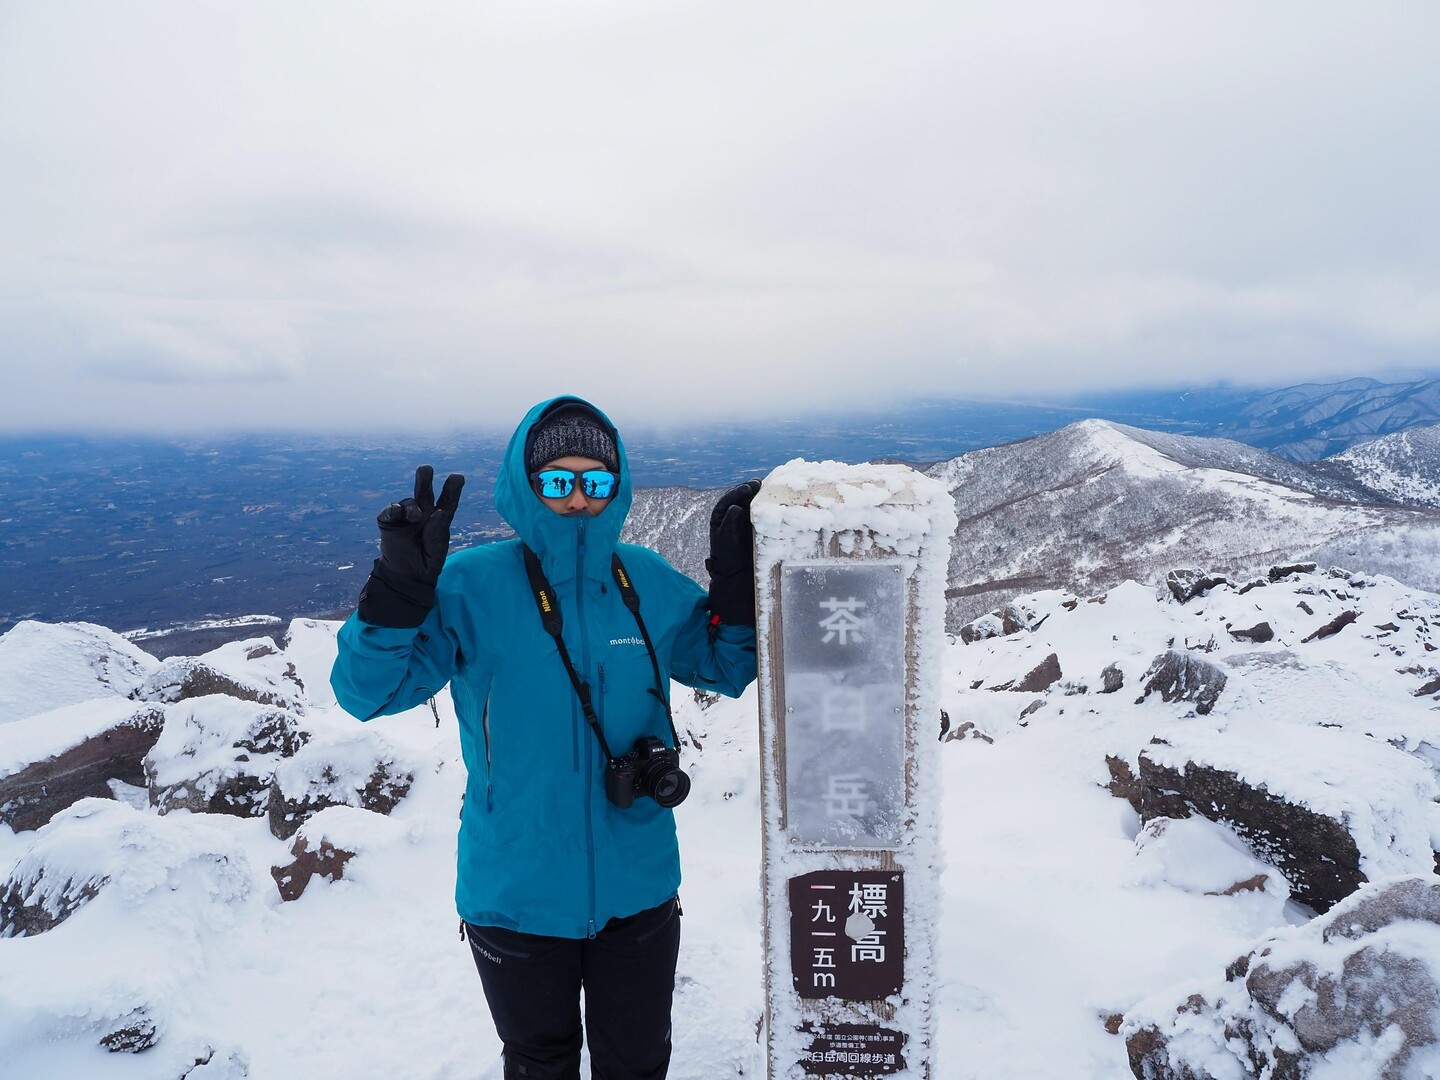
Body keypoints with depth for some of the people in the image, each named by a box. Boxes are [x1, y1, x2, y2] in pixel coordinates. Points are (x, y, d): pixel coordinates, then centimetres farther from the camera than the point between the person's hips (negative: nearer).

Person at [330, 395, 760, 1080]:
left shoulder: (650, 583, -5)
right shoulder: (471, 587, -15)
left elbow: (726, 669, 7)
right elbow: (366, 691, -18)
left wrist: (737, 577, -8)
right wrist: (399, 590, -33)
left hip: (638, 889, 3)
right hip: (517, 896, -2)